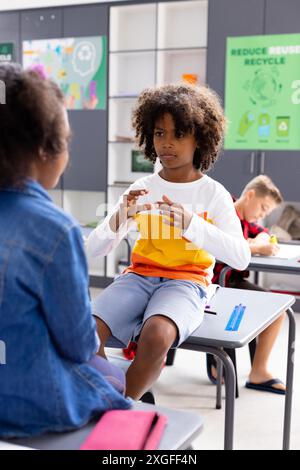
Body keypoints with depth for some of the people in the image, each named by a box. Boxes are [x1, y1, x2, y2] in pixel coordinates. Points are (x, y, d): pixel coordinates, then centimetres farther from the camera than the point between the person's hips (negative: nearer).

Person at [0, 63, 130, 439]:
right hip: (31, 403, -6)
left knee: (95, 365, 30)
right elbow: (80, 344, -15)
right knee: (116, 379, 24)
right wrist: (90, 342, 7)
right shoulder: (54, 230, -26)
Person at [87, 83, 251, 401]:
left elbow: (241, 258, -10)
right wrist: (120, 217, -14)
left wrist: (191, 223, -21)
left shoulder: (213, 193, 1)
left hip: (186, 281, -2)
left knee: (156, 335, -35)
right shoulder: (141, 189, 8)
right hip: (139, 276, 3)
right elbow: (94, 249, 6)